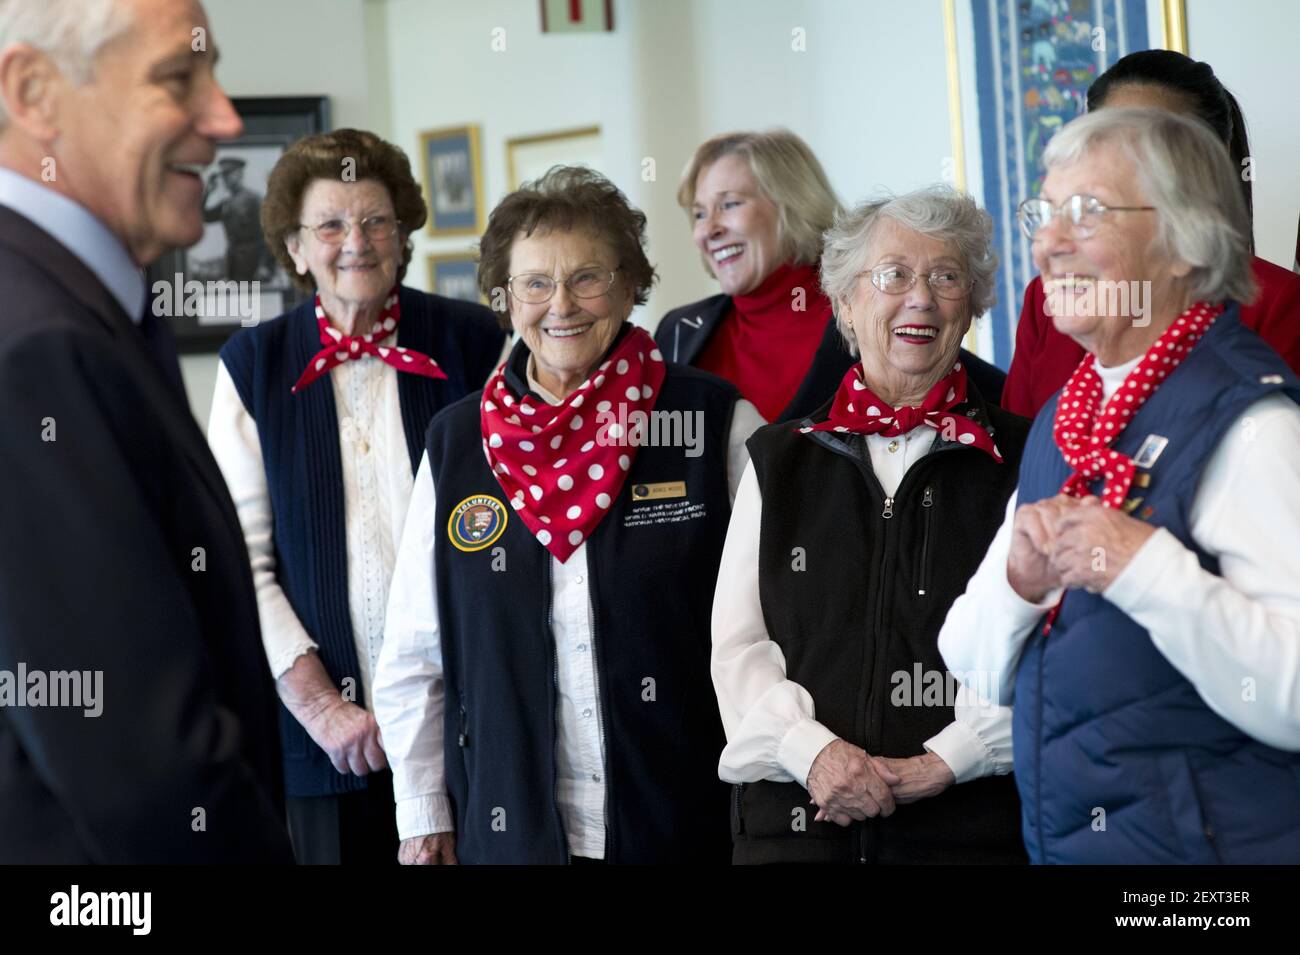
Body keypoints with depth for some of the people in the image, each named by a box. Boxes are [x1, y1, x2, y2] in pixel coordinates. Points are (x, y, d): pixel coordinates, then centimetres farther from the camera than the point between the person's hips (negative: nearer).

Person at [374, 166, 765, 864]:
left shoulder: (718, 424, -4)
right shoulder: (455, 444, 4)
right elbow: (412, 653, 10)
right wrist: (425, 816, 7)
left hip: (690, 824, -2)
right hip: (508, 827, 2)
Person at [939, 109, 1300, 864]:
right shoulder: (1064, 419, 8)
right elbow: (972, 668, 7)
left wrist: (1146, 568, -27)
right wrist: (1019, 580, -11)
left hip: (1211, 841, -7)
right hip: (1055, 836, 7)